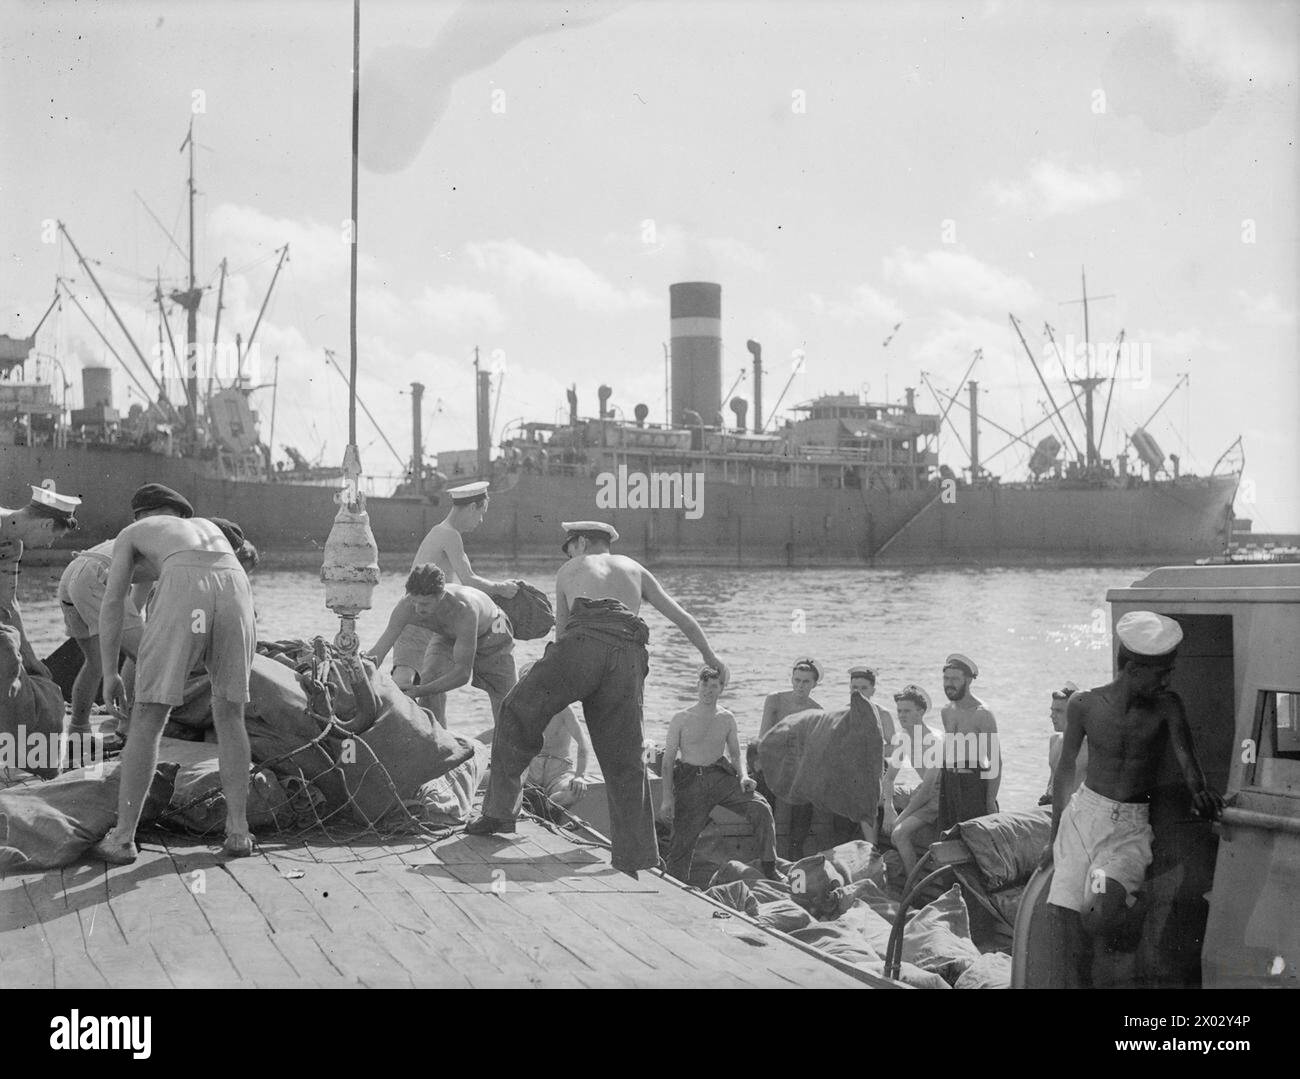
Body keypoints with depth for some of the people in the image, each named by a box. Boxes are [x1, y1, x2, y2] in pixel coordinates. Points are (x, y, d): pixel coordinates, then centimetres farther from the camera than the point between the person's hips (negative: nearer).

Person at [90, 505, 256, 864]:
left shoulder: (129, 533, 34)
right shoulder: (209, 527, 46)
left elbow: (111, 604, 22)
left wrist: (110, 675, 24)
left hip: (185, 598, -3)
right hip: (234, 594, 3)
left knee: (147, 720, 8)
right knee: (229, 715, 19)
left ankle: (123, 838, 9)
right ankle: (238, 832, 14)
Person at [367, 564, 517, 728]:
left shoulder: (462, 609, -48)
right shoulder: (406, 607, -36)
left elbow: (463, 673, -45)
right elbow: (377, 652, -30)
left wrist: (420, 691, -52)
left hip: (490, 633, -3)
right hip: (446, 637, 3)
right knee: (429, 679, -23)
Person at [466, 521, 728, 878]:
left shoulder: (569, 571, 29)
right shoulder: (634, 568, 35)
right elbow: (681, 617, 37)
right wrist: (710, 657, 49)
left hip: (584, 641, -3)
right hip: (628, 654, 3)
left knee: (518, 715, 13)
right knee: (624, 760, 8)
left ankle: (499, 812, 10)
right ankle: (636, 861, 5)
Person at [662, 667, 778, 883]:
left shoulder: (727, 719, 11)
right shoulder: (681, 719, 3)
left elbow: (736, 754, 20)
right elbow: (668, 760, 4)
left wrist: (743, 776, -3)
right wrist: (667, 798, -6)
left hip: (721, 776, 2)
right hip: (690, 781, -2)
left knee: (761, 808, -20)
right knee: (682, 843, -9)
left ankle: (769, 869, -12)